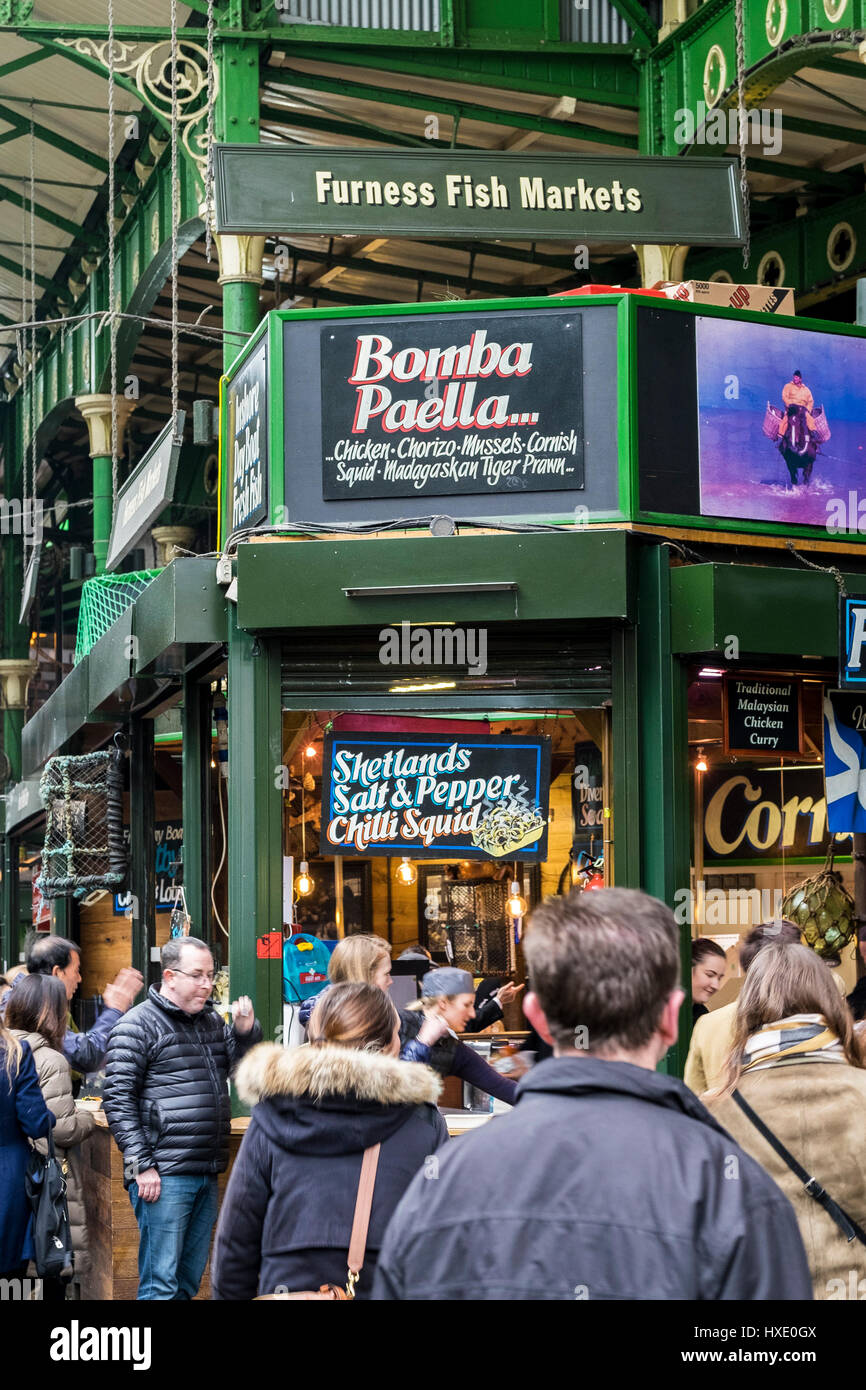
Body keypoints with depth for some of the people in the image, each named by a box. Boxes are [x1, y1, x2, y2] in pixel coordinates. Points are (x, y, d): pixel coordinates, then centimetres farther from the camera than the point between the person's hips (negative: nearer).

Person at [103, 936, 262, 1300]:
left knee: (190, 1280, 12)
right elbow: (118, 1101, -10)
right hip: (163, 1176, -8)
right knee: (160, 1284, -9)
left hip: (207, 1173, 8)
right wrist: (141, 1165, -15)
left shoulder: (212, 1020, 16)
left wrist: (245, 1032, 3)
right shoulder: (139, 1025, -6)